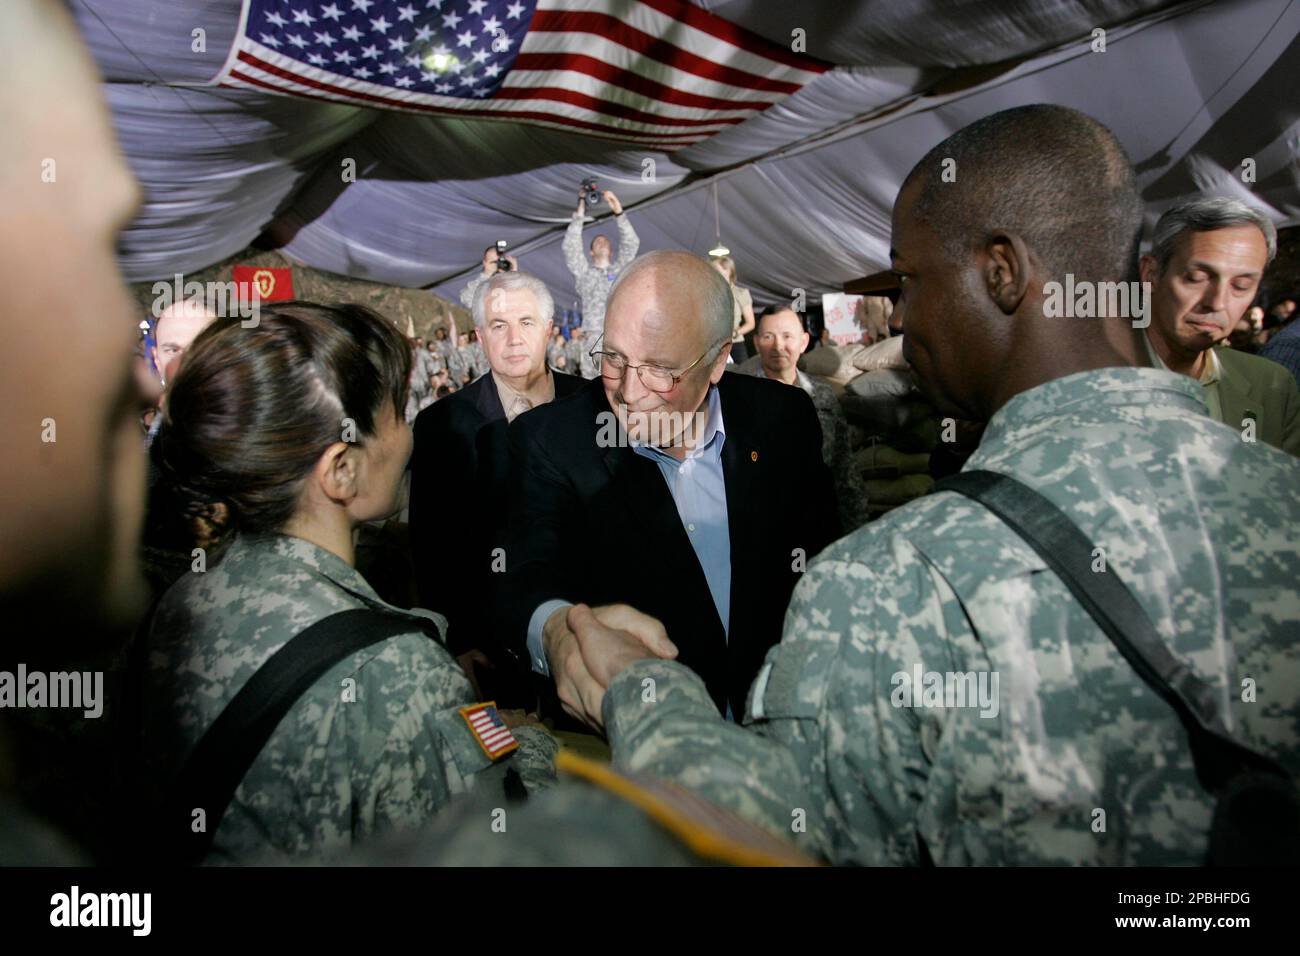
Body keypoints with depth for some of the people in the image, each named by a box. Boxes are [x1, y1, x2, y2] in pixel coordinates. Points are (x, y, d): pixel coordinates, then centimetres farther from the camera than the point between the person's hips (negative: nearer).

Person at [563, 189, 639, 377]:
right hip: (594, 339, -1)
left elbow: (631, 244, 10)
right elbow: (571, 247, 4)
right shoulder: (584, 271, 17)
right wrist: (580, 213, -1)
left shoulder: (620, 270, 20)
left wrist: (619, 213, 0)